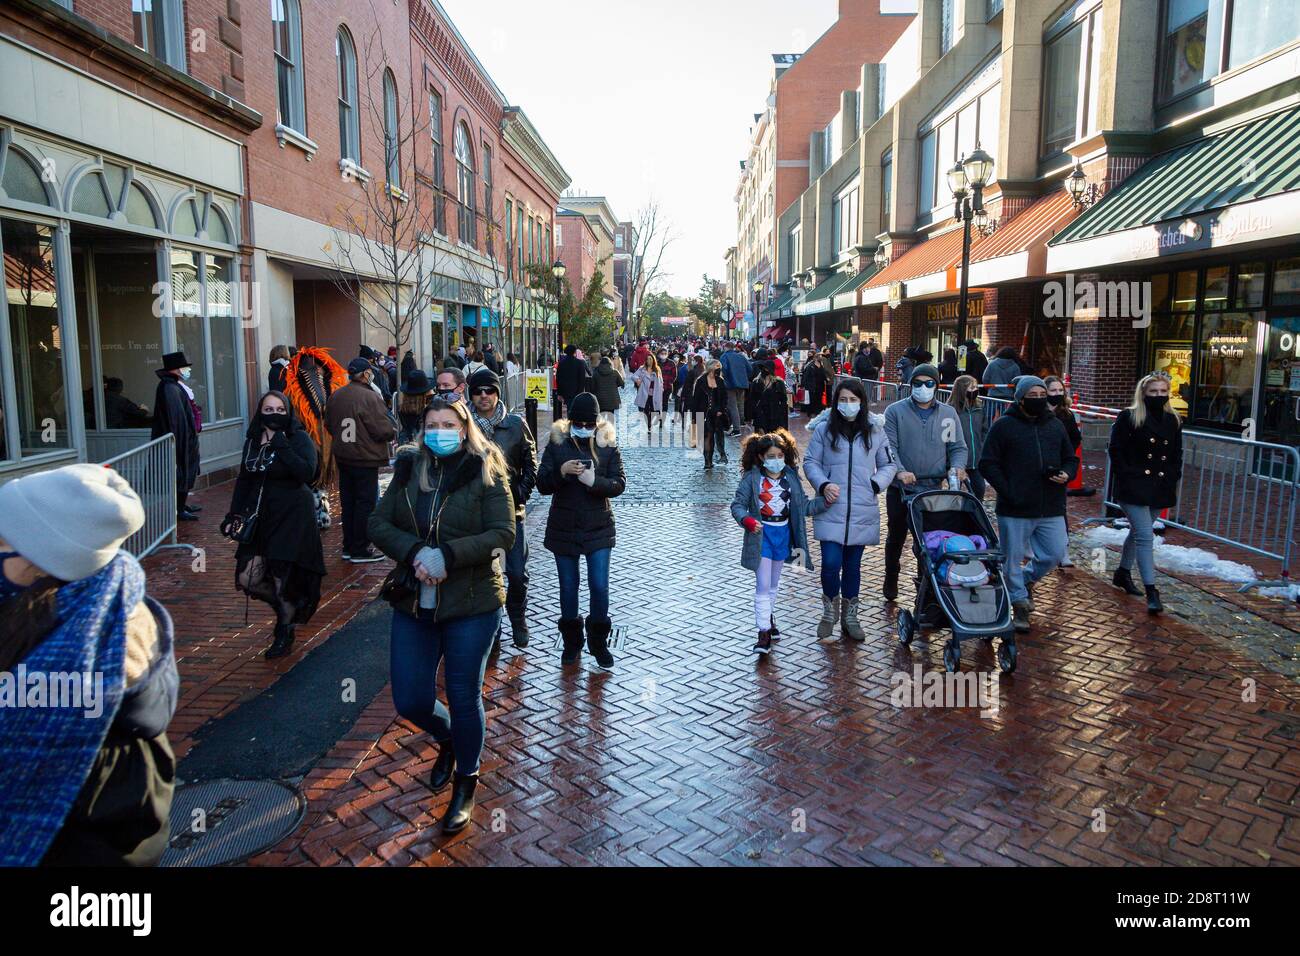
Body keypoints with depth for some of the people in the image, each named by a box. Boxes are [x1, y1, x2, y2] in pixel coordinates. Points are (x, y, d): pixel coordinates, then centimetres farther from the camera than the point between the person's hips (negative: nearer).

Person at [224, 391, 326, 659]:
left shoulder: (299, 438, -10)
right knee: (247, 579, 1)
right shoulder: (253, 440, 8)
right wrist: (233, 514, 10)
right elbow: (244, 479, 16)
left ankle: (284, 632, 24)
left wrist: (281, 444, -25)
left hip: (292, 517, -6)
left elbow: (307, 473, -25)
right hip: (261, 517, 6)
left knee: (283, 578, 1)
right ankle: (287, 606, 29)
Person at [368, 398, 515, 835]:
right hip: (414, 603, 4)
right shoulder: (408, 470, 5)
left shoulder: (486, 473, -7)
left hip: (472, 605, -4)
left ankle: (465, 782, 32)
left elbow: (503, 533, -14)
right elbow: (379, 524, 1)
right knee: (410, 700, 8)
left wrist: (448, 555, -24)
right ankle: (447, 738, 43)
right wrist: (414, 552, -17)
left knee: (464, 698, 7)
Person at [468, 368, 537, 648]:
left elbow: (530, 465, 5)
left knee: (518, 574, 0)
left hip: (511, 510, 0)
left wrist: (520, 495, -5)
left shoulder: (516, 425, 1)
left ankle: (518, 621, 25)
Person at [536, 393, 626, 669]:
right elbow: (542, 484, -5)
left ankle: (598, 642, 18)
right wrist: (561, 472, -25)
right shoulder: (557, 444, -3)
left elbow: (619, 484, -5)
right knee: (568, 587, 11)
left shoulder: (608, 444, -2)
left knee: (599, 586, -2)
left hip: (598, 527, -1)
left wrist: (594, 481, -24)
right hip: (564, 528, 1)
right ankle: (572, 641, 28)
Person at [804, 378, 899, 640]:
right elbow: (810, 462, 4)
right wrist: (823, 484, -12)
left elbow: (889, 465, 12)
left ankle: (849, 616, 28)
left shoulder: (875, 431, 2)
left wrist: (876, 484, -5)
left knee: (853, 565, 11)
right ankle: (830, 610, 17)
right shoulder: (824, 429, -2)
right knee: (831, 563, -10)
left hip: (862, 512, 2)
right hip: (831, 510, -2)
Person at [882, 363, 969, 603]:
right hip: (900, 488, -1)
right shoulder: (895, 411, -2)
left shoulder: (948, 414, 8)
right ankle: (891, 581, 32)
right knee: (896, 536, 13)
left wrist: (957, 466, -12)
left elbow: (958, 447, 9)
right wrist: (899, 471, -25)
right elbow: (888, 446, -9)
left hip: (934, 489, 2)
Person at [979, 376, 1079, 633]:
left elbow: (1071, 458, 21)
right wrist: (1007, 492, -13)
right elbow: (987, 464, -5)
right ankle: (1020, 603, 20)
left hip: (1051, 509, 4)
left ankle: (1026, 580, 34)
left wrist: (1066, 474, -2)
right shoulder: (1004, 426, -3)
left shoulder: (1056, 425, 12)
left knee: (1055, 554, 7)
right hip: (1015, 509, -4)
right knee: (1012, 559, 3)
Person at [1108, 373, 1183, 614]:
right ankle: (1151, 591, -12)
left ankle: (1123, 573, 37)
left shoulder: (1173, 421, 10)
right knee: (1145, 536, -12)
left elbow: (1177, 454, 17)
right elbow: (1116, 450, -7)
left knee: (1138, 532, 18)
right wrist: (1127, 476, -13)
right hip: (1133, 487, -6)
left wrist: (1172, 479, 6)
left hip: (1160, 488, 6)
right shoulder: (1128, 417, -7)